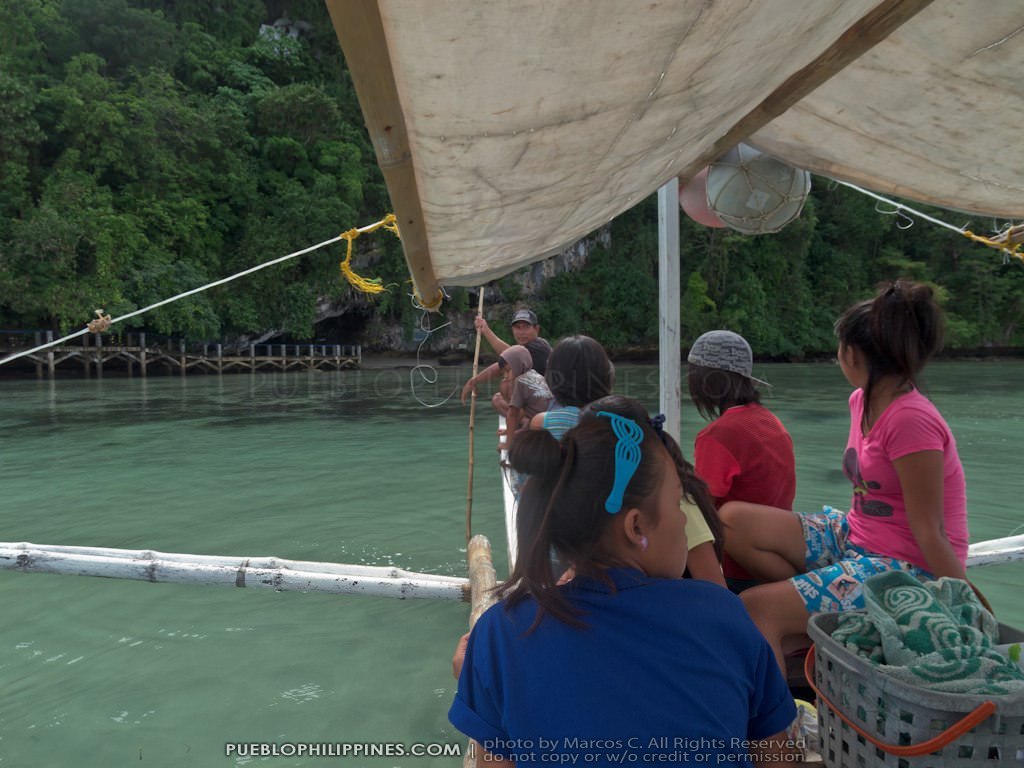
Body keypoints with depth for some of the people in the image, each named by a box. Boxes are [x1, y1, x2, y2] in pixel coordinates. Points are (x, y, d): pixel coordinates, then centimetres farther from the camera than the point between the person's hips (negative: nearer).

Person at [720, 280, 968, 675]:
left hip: (907, 568, -9)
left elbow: (929, 532, -19)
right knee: (732, 519, -4)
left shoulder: (910, 421, -21)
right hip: (855, 537, 9)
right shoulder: (862, 401, 5)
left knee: (756, 607, -22)